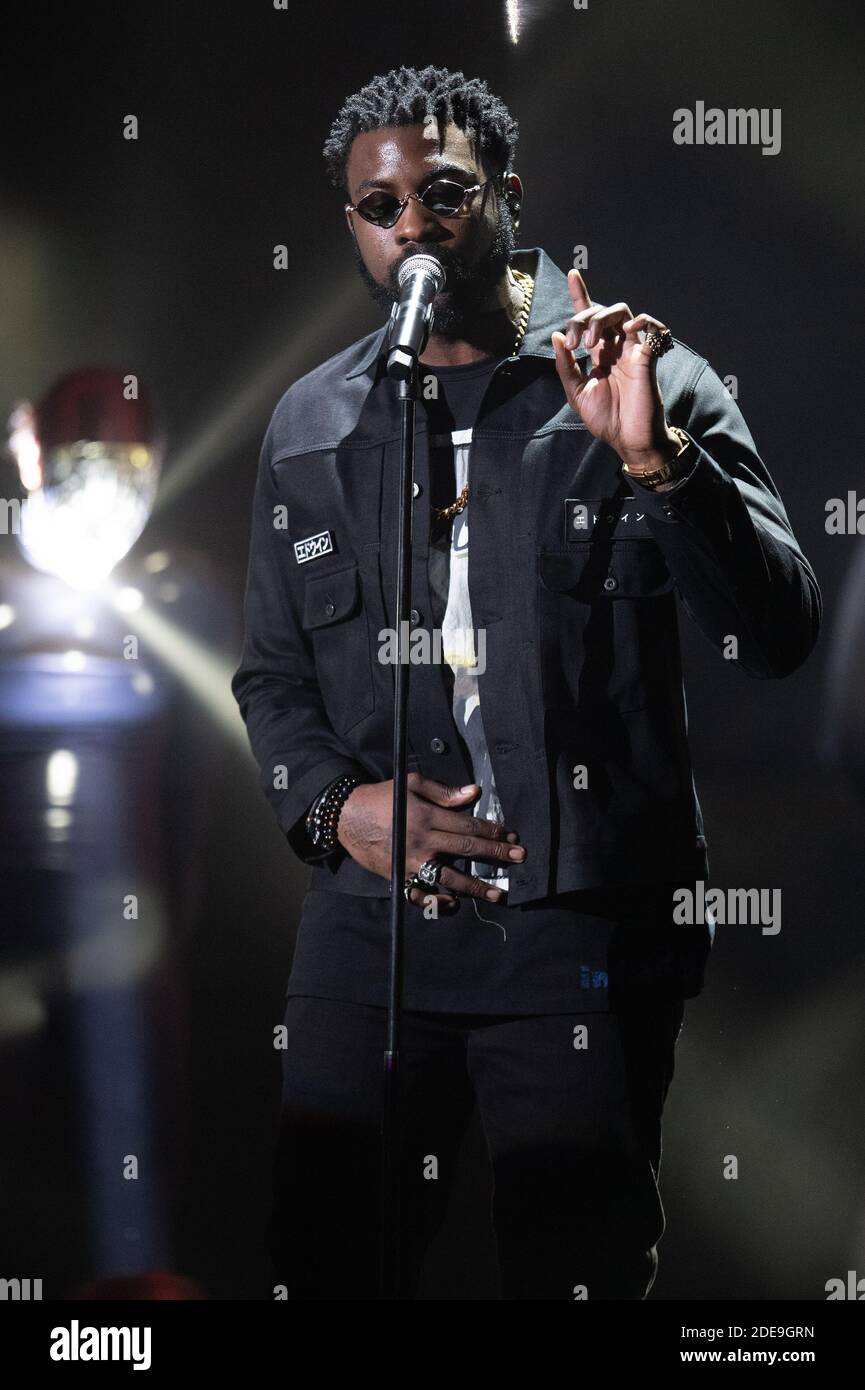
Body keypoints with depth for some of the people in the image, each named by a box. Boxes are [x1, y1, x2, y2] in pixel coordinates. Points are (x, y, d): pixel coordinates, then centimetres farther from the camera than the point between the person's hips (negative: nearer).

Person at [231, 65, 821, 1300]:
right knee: (326, 1261, 8)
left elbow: (778, 633, -10)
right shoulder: (310, 425, 11)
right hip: (369, 922, 3)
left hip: (588, 931, -3)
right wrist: (335, 803, -2)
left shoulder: (654, 385, -1)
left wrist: (653, 460, -24)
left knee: (580, 1269, 8)